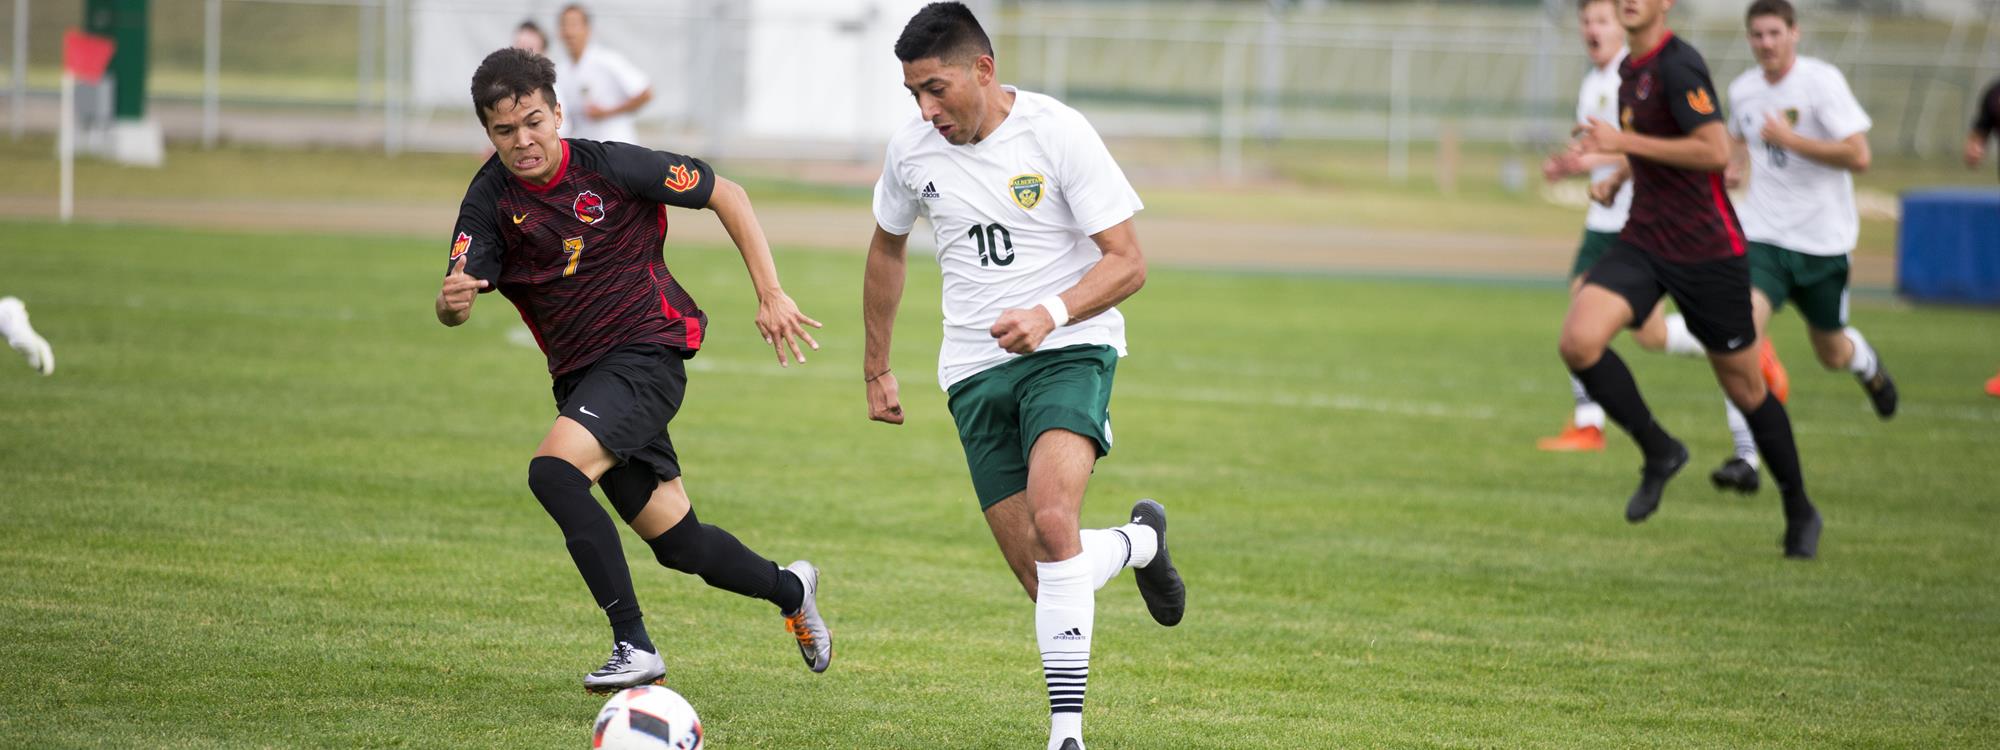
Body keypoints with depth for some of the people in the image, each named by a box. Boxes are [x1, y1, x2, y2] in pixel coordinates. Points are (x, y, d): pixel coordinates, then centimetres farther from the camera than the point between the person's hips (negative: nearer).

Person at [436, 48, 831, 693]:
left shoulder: (610, 167, -12)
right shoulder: (490, 199, -3)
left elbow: (726, 196, -2)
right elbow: (459, 298, -14)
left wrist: (770, 295, -4)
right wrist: (453, 301, -39)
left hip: (646, 354, -5)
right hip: (579, 375, 5)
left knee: (554, 470, -29)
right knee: (678, 543, 11)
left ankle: (634, 645, -27)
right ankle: (789, 589, 39)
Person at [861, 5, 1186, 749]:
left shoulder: (1058, 134, -12)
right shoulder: (911, 150, 2)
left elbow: (1127, 262, -11)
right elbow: (887, 250, 22)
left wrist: (1051, 314, -28)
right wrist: (876, 367, 25)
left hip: (1070, 350, -5)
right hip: (976, 370, 5)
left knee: (1051, 519, -29)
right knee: (1045, 581, -2)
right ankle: (1139, 540, 34)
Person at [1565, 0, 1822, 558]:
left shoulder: (1678, 65, -16)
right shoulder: (1630, 70, 12)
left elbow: (1715, 151, -24)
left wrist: (1625, 142, -21)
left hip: (1707, 251, -7)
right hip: (1644, 242, 7)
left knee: (1744, 387, 5)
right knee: (1578, 341, -18)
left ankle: (1800, 512, 24)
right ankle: (1658, 453, 1)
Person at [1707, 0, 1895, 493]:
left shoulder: (1821, 82, -13)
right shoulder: (1742, 90, 4)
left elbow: (1858, 157, -19)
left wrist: (1790, 139, -23)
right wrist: (1732, 166, 6)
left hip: (1822, 239, -3)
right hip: (1762, 235, 3)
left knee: (1831, 354, 14)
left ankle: (1866, 363, 54)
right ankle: (1746, 457, -21)